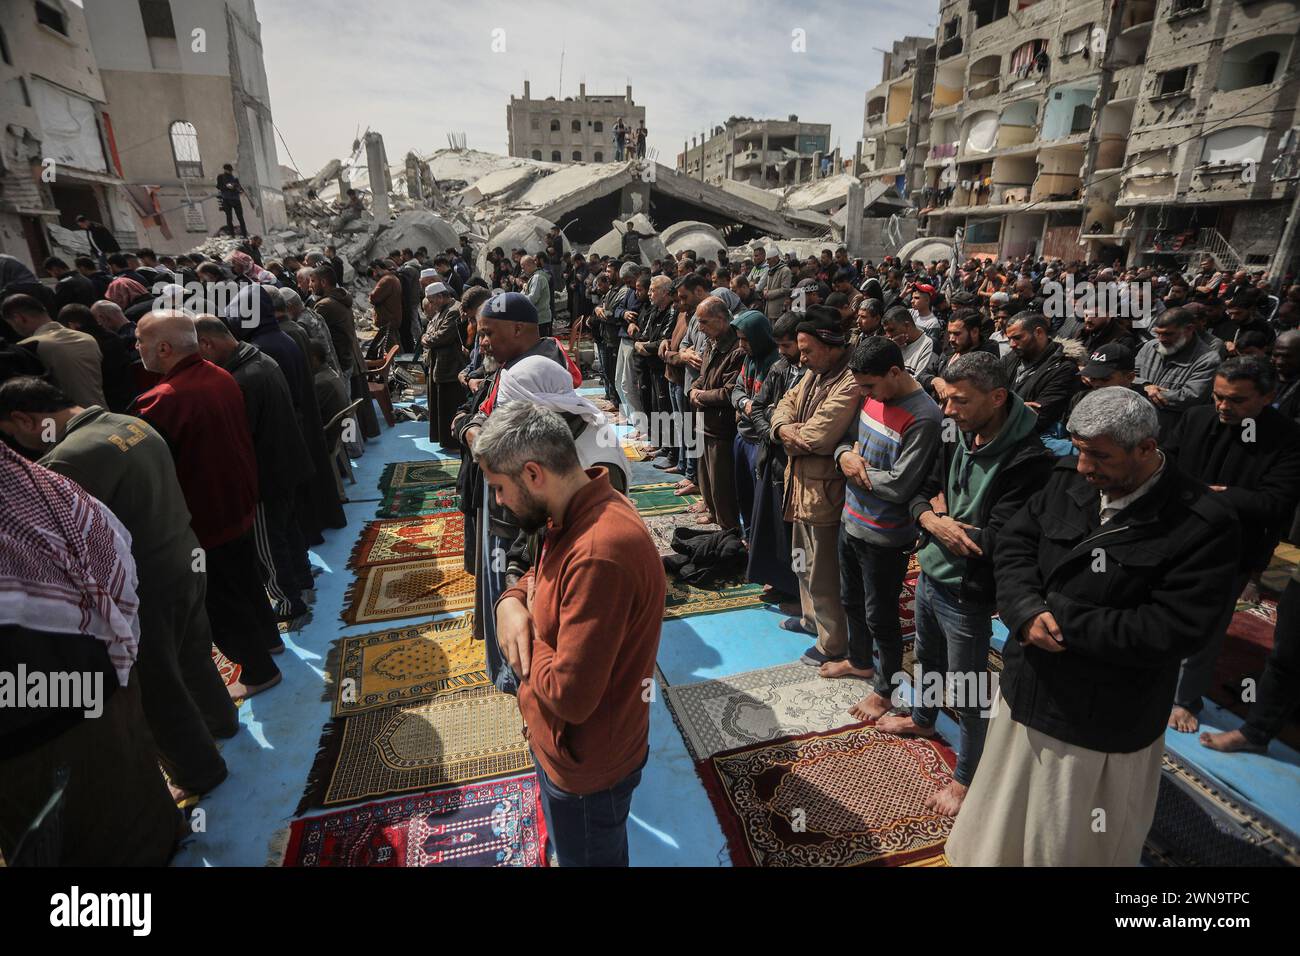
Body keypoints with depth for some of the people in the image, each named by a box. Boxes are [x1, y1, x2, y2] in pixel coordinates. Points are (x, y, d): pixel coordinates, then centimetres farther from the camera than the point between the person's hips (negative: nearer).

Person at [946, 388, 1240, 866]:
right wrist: (1027, 610, -17)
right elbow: (1014, 542, 0)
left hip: (1104, 725, -4)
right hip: (1027, 694, 5)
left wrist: (1060, 621, -22)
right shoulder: (1068, 478, -4)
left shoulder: (1204, 526, -19)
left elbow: (1174, 631, -22)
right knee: (1003, 824, 26)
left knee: (1071, 845, 18)